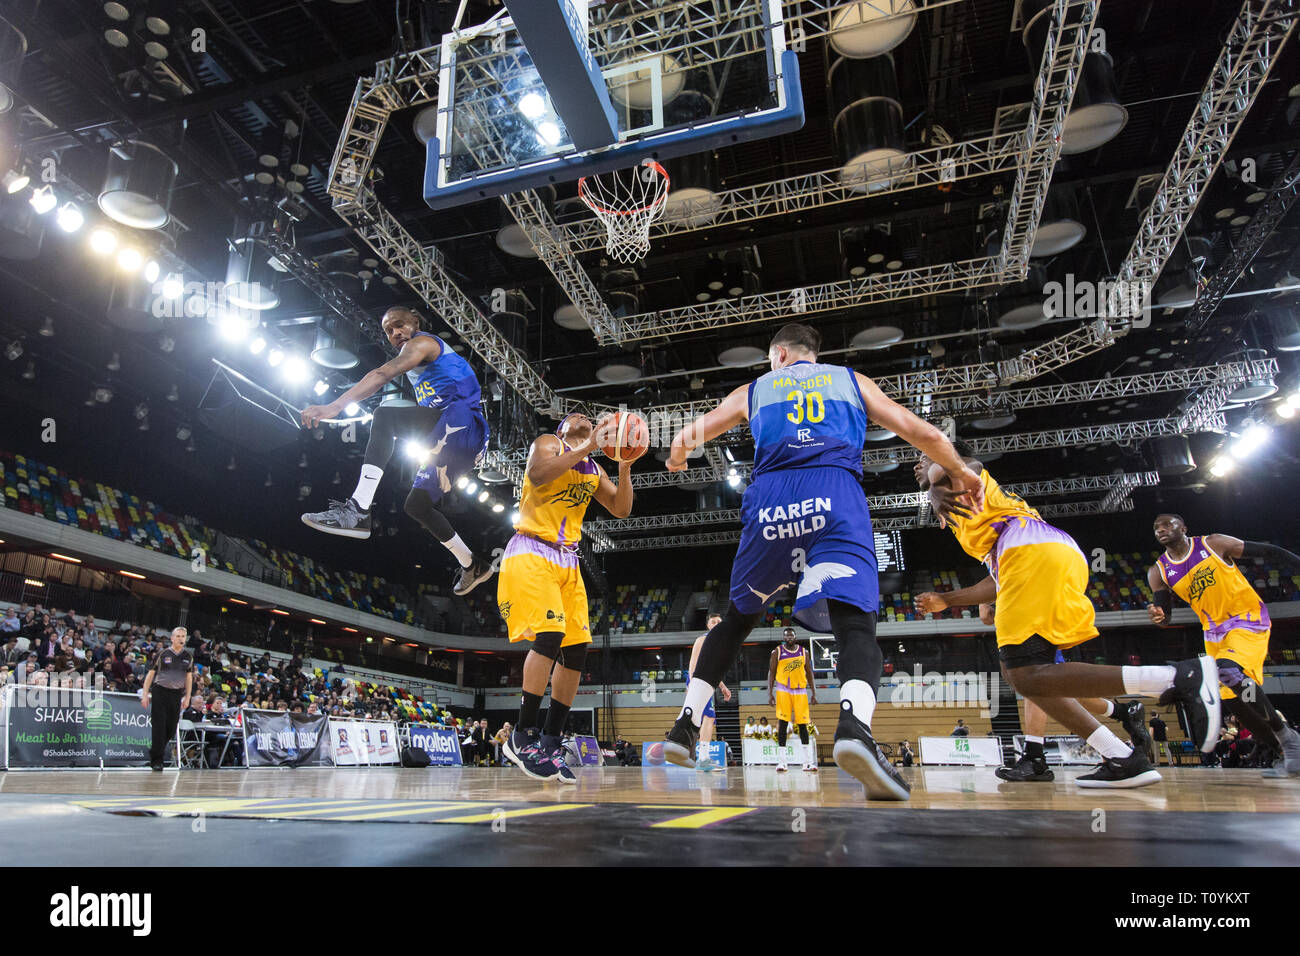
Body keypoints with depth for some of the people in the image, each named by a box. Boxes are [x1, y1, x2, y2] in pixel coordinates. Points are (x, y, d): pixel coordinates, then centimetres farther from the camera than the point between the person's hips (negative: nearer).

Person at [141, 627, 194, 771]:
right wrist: (145, 694, -3)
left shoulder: (188, 657, 9)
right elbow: (151, 673, 2)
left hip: (176, 694, 3)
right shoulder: (162, 654, 0)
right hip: (160, 692, -3)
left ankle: (154, 752, 25)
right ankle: (156, 760, 1)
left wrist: (187, 697, 10)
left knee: (171, 728, 3)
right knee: (159, 726, -6)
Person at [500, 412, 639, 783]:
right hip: (532, 552, -7)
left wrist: (625, 467, -1)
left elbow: (621, 509, 13)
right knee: (549, 634, -23)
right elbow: (537, 474, -20)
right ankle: (522, 736, -14)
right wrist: (586, 447, -21)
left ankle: (551, 741, 8)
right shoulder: (547, 443, 2)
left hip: (568, 560, 7)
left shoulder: (594, 470, 20)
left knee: (576, 648, -1)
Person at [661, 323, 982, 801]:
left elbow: (687, 437, 29)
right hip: (836, 497, -1)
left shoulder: (755, 389, 27)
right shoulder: (851, 380, 26)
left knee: (738, 617, 21)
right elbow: (922, 433, 23)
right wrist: (961, 471, 39)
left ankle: (686, 725, 20)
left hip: (769, 498, 2)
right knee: (855, 624, -8)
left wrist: (677, 460, 53)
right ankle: (854, 723, -39)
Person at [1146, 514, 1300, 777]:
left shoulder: (1213, 544, -7)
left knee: (1228, 670, -30)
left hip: (1248, 619, -5)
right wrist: (1157, 615, -23)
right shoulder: (1158, 572, 3)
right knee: (1230, 698, 1)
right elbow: (1165, 613, 1)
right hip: (1215, 633, 6)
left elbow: (1267, 551, 1)